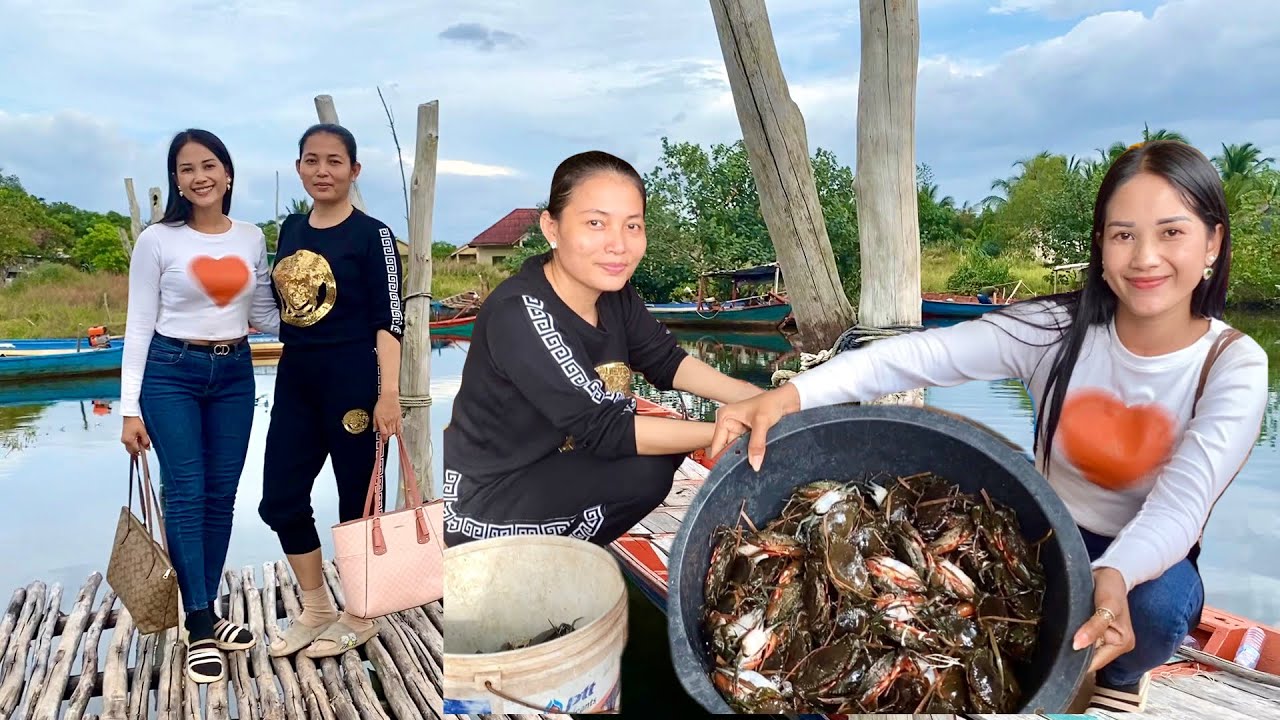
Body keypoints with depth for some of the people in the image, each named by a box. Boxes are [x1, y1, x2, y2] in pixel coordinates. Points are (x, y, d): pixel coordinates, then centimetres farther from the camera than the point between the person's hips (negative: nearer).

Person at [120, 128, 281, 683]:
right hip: (171, 373, -3)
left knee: (221, 496, 7)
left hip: (234, 374, 4)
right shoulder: (157, 240, -5)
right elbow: (139, 325, -4)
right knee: (186, 496, -5)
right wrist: (131, 408, -7)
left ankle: (204, 614, 21)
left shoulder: (252, 238, 5)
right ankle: (200, 628, 5)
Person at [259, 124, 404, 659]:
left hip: (352, 378, -7)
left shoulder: (371, 234, -8)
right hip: (295, 378, 7)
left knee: (356, 499, 6)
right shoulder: (291, 229, 11)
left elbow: (389, 320, -13)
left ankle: (358, 619, 24)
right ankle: (316, 611, 28)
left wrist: (389, 393, -20)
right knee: (280, 500, 9)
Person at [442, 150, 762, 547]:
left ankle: (568, 541, 9)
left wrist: (756, 401, -15)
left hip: (551, 462, 8)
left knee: (674, 429, -1)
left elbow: (665, 361, 0)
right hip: (485, 506, -8)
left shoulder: (611, 290, -6)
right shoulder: (519, 314, -29)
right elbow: (604, 430, -30)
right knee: (646, 471, -22)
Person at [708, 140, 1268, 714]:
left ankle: (1117, 675, 4)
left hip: (1145, 559, -1)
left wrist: (1113, 577, -52)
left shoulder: (1235, 366, -17)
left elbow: (1180, 506, -29)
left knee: (1159, 602, -34)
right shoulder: (1057, 326, -16)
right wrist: (791, 394, -45)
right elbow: (921, 355, -30)